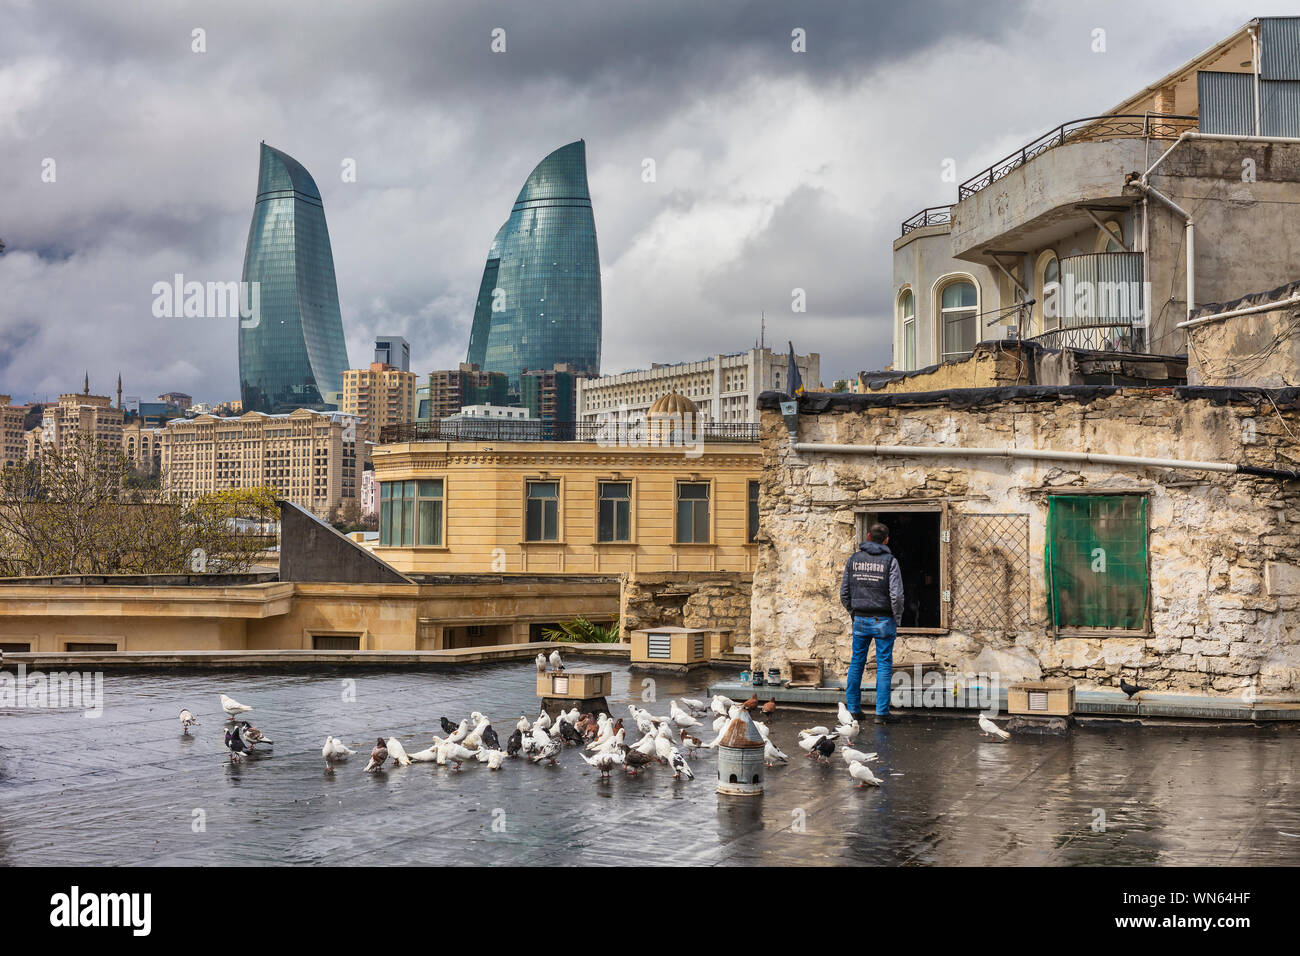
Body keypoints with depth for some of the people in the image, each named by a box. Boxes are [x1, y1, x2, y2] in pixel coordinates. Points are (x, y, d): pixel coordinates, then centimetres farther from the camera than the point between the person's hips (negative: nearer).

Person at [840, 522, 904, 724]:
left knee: (856, 663, 13)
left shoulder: (854, 559, 3)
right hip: (883, 621, -3)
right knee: (884, 665, 3)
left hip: (860, 621, 3)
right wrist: (896, 618, 0)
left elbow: (844, 593, 6)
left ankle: (853, 709, 14)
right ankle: (881, 713, 2)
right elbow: (896, 595, -14)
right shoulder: (890, 561, -8)